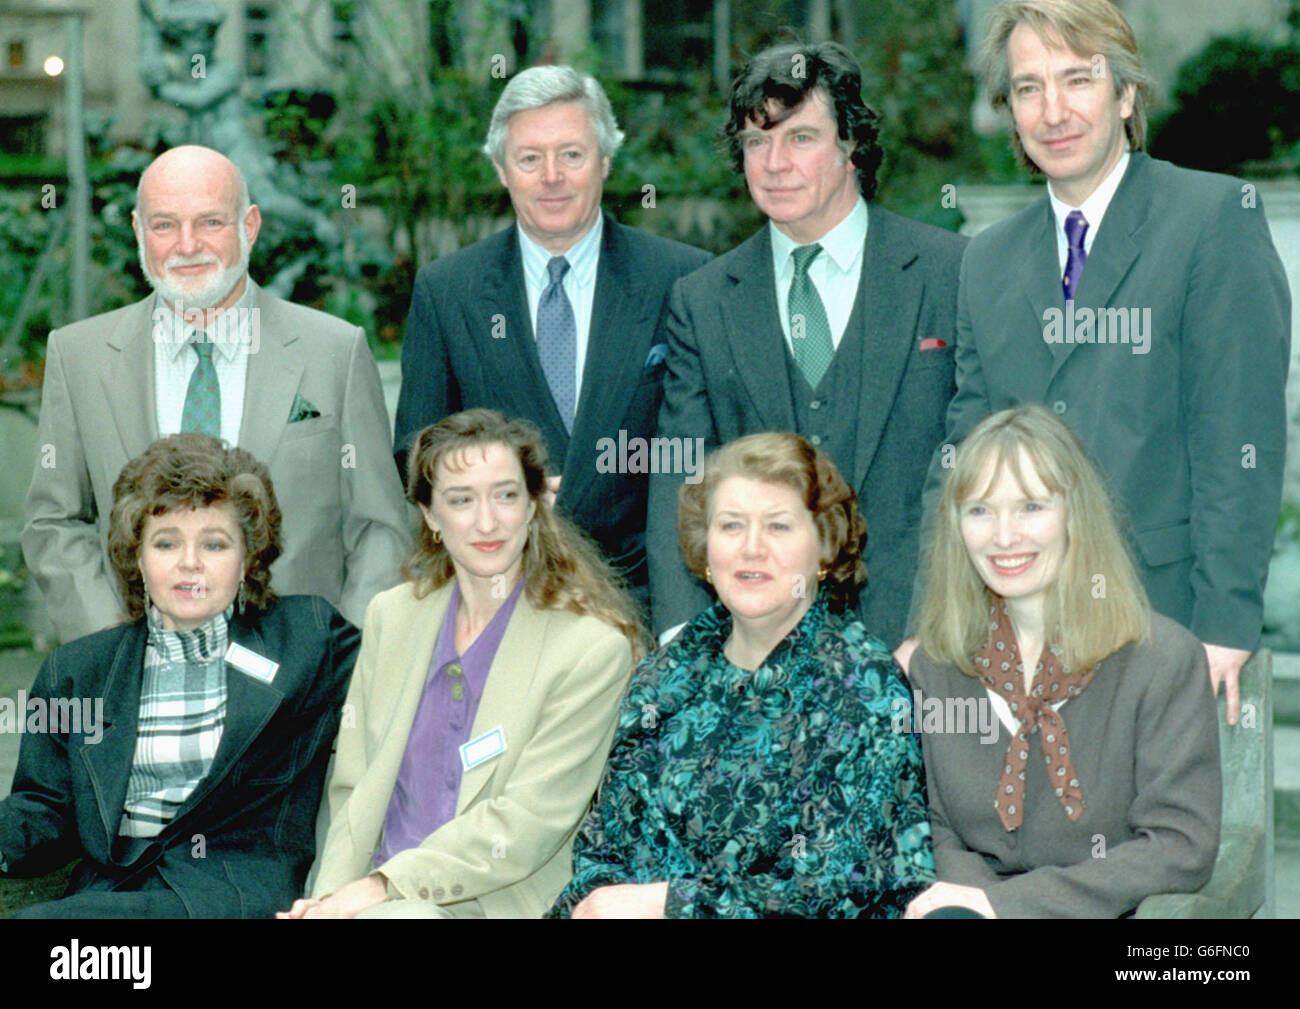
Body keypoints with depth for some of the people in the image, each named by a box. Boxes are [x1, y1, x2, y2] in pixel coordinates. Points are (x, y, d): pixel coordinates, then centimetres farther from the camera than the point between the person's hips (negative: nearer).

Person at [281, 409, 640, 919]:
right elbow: (354, 789, 12)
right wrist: (331, 895, -6)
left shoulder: (593, 647, -5)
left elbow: (526, 824, -10)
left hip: (496, 903, -4)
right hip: (380, 891, 4)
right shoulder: (391, 616, 12)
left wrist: (383, 886, -15)